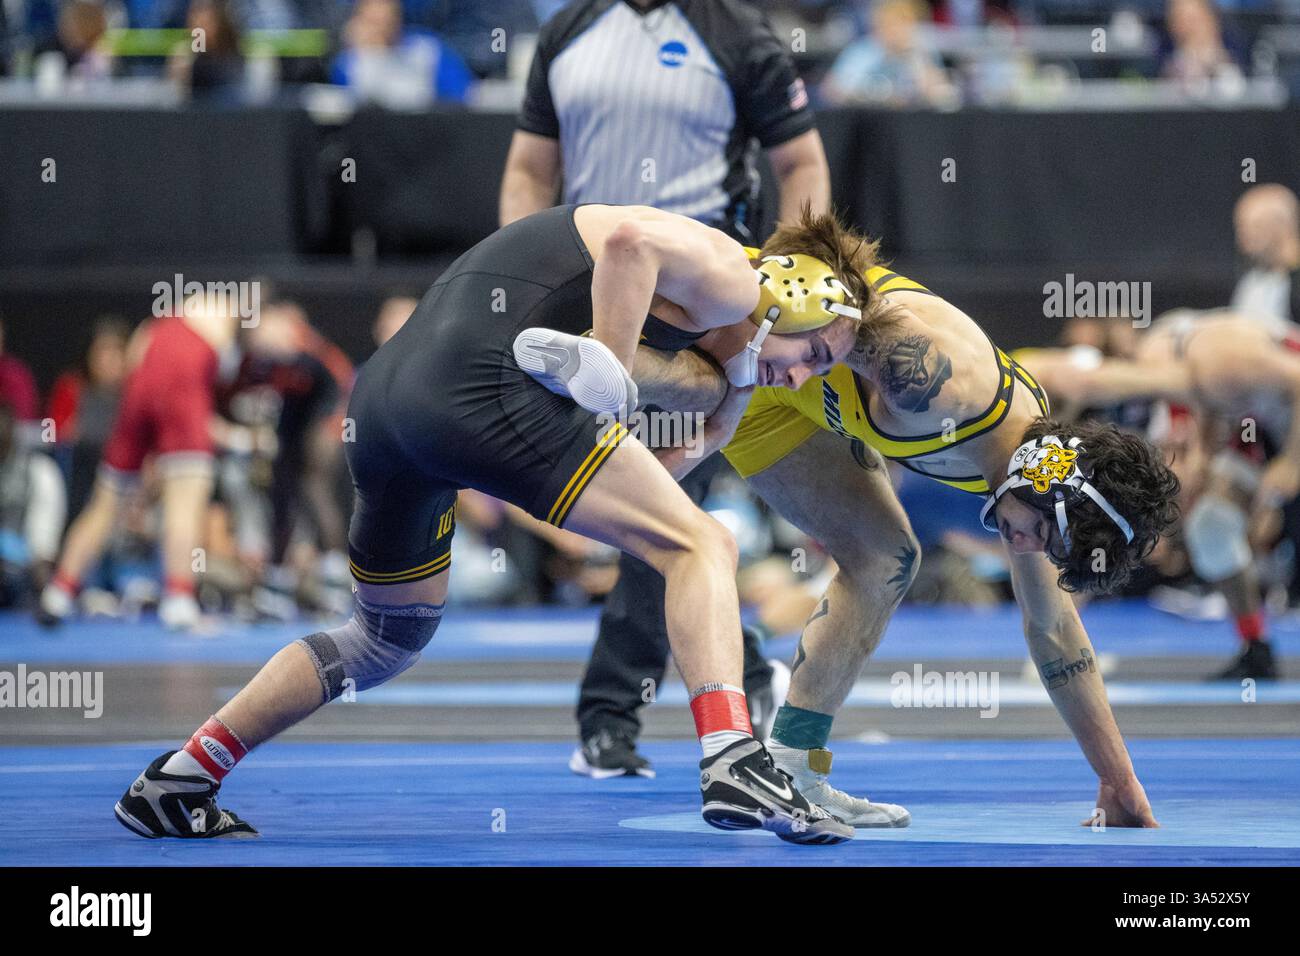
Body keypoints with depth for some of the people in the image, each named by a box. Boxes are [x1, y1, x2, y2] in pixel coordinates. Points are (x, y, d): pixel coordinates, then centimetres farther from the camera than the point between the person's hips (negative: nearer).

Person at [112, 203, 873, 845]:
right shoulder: (731, 282, 3)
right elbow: (630, 238, -16)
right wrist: (614, 381, -13)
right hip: (478, 383, -9)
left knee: (390, 639, 26)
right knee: (701, 546, -5)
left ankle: (174, 785, 27)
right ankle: (734, 764, -21)